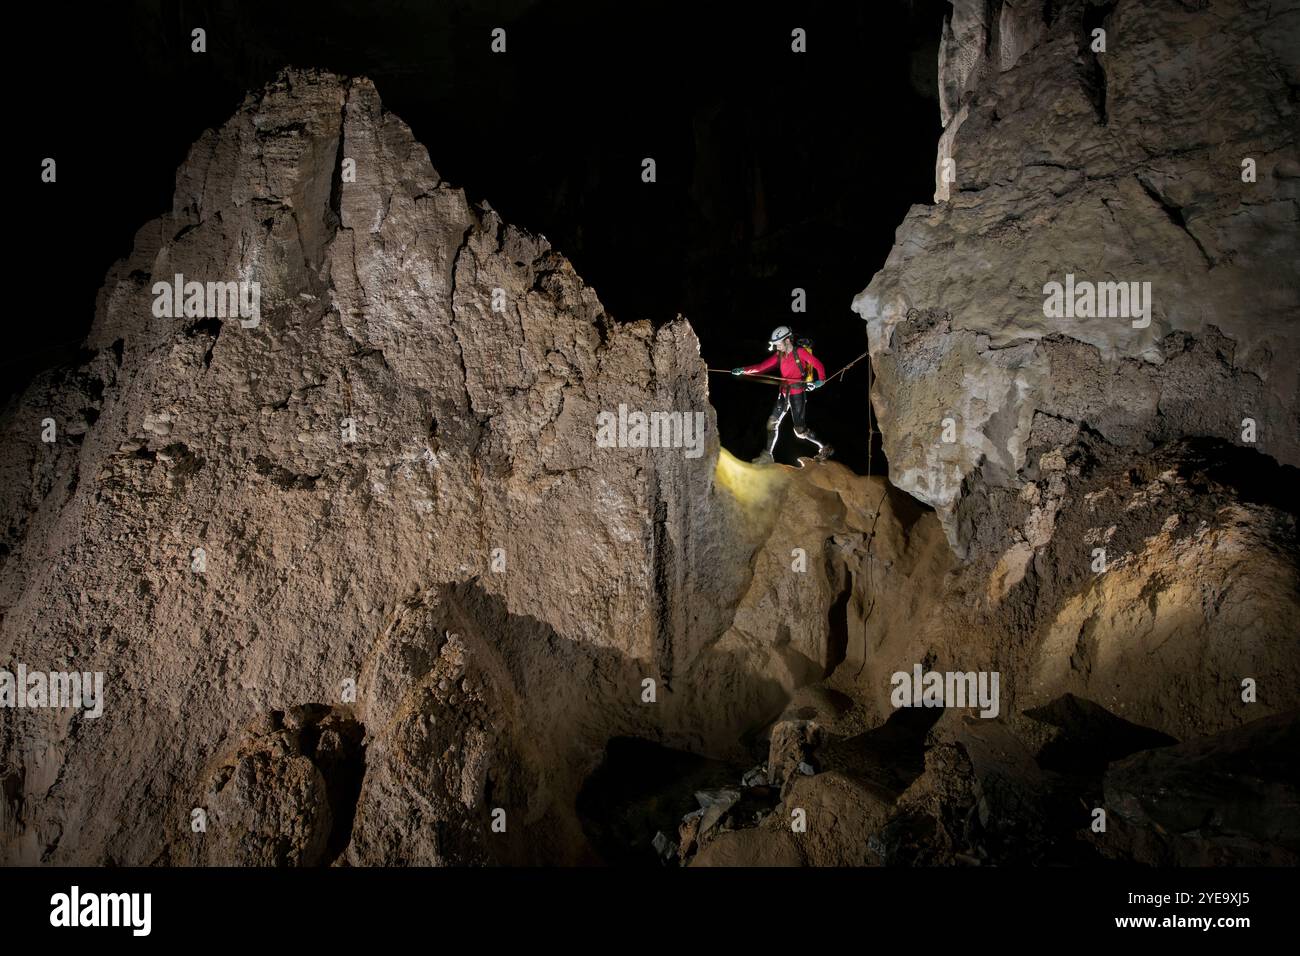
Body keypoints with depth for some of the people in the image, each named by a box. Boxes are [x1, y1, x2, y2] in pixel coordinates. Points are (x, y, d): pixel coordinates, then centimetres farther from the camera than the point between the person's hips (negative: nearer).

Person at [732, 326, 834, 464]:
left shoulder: (800, 352, -11)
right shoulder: (779, 356, 7)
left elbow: (818, 365, -10)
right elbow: (762, 367, 2)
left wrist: (821, 380, -25)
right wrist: (744, 370, -8)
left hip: (797, 394, -7)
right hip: (784, 393, 7)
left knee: (800, 430, -7)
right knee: (772, 422, 6)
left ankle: (824, 448, 10)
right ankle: (767, 455, 16)